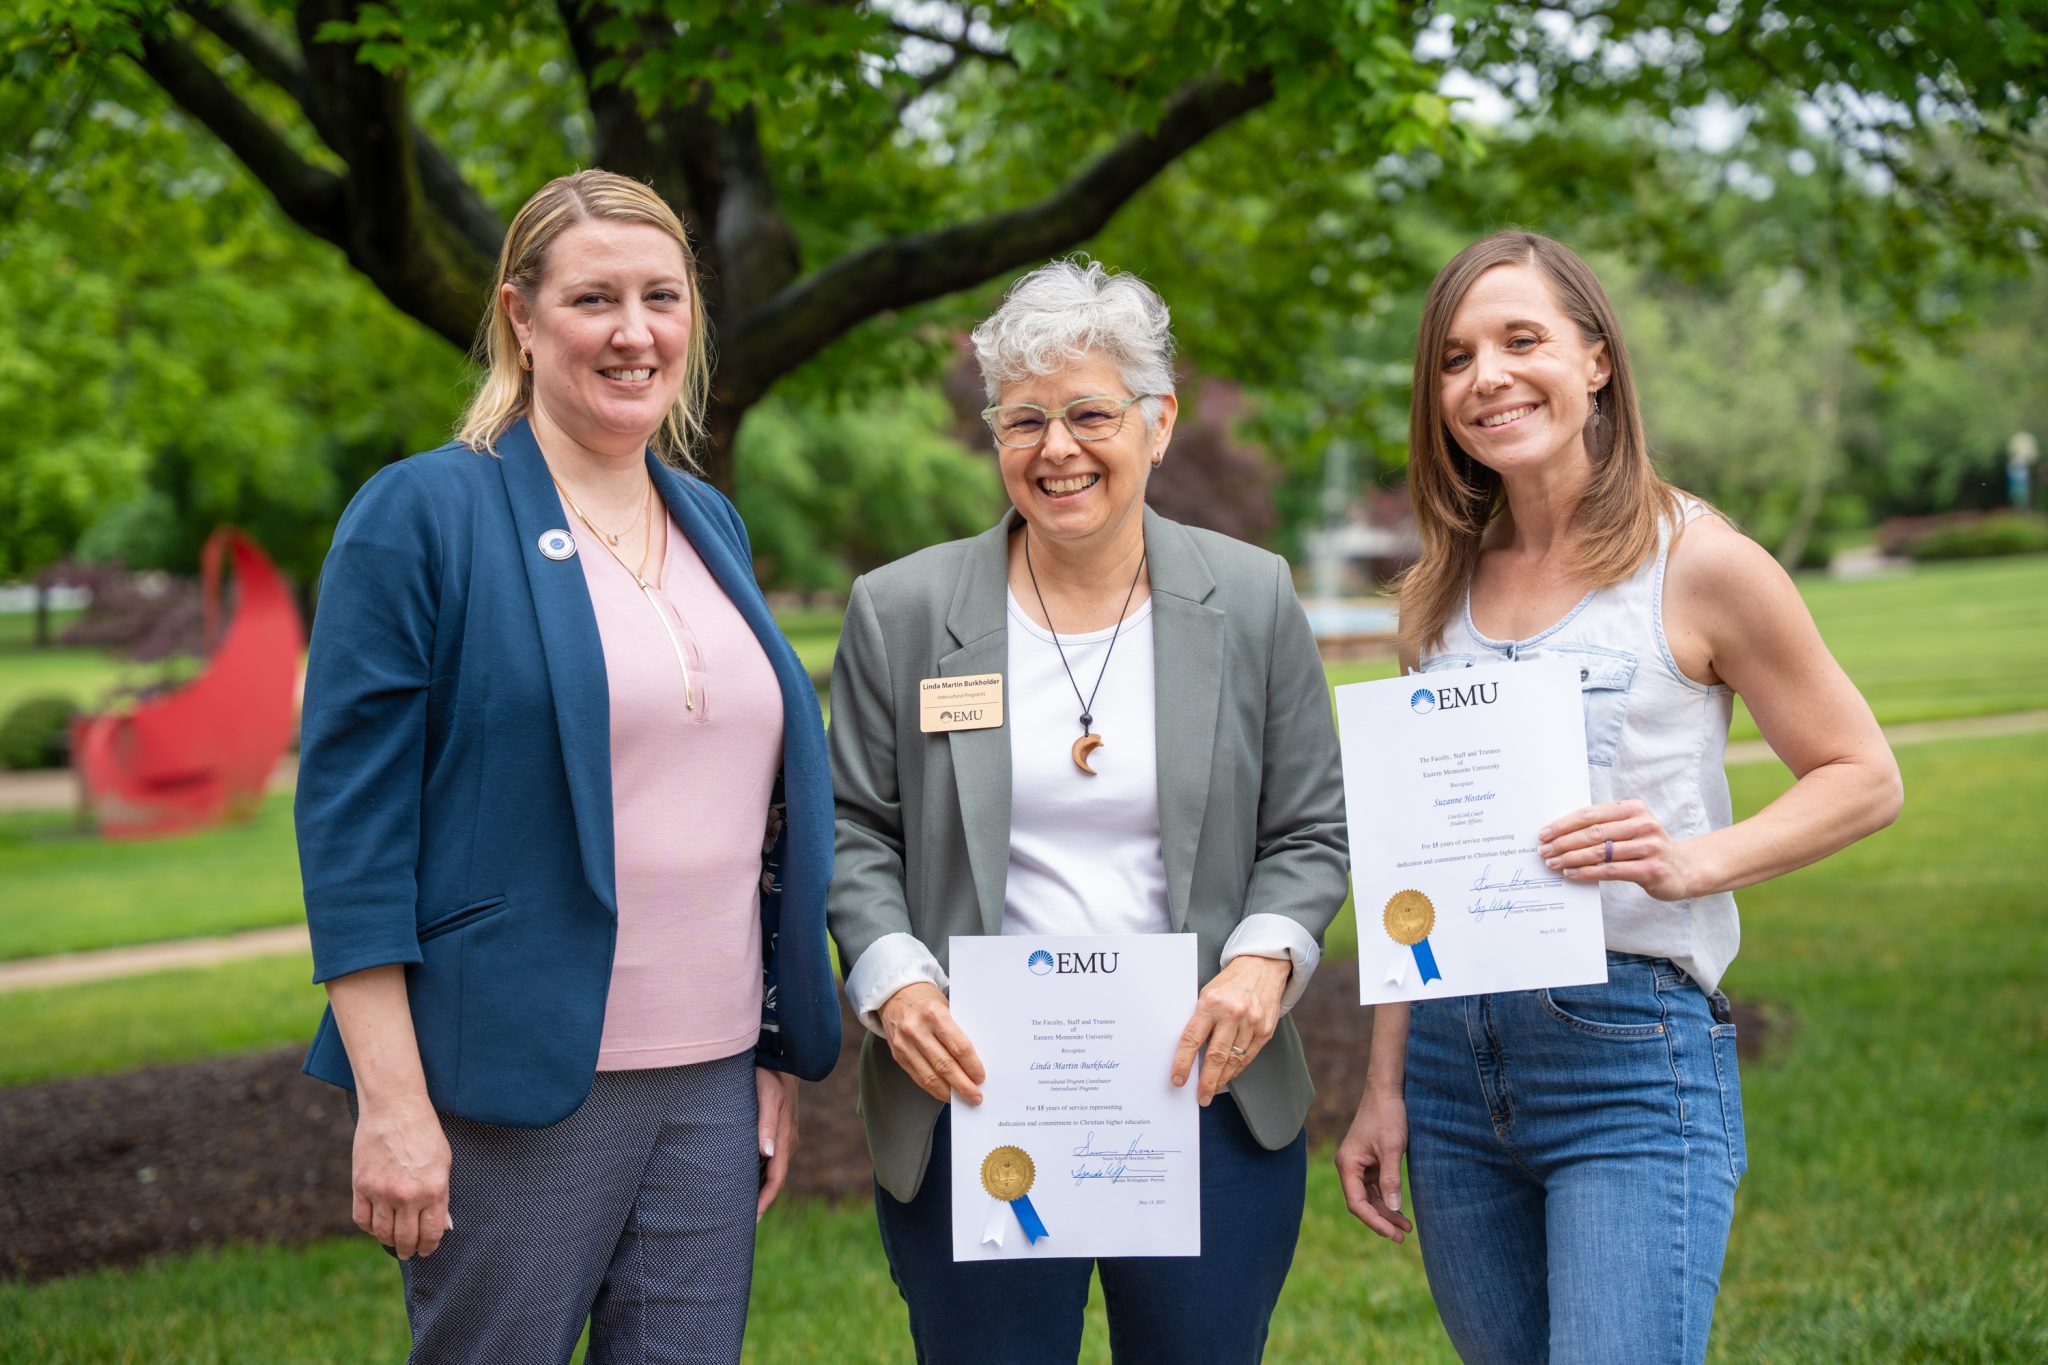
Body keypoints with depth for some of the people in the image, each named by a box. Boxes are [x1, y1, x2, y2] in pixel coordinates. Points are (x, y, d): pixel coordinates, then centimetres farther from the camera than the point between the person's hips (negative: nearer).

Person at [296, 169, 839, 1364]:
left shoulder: (713, 526, 13)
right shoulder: (424, 516, -5)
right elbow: (352, 823, -10)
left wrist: (781, 1060, 15)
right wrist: (391, 1101, -15)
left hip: (712, 1083, 6)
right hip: (520, 1085, -5)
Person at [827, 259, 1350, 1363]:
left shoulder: (1252, 600, 4)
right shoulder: (900, 612, 3)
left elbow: (1310, 834, 7)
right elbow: (854, 831, 5)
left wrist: (1265, 959, -12)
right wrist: (893, 978, -12)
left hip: (1209, 1098, 1)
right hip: (971, 1102, -1)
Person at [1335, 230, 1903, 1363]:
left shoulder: (1696, 563, -4)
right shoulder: (1442, 587, 10)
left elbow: (1863, 778, 0)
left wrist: (1692, 861, -17)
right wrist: (1384, 1088, 12)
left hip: (1634, 1054, -5)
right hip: (1453, 1052, 5)